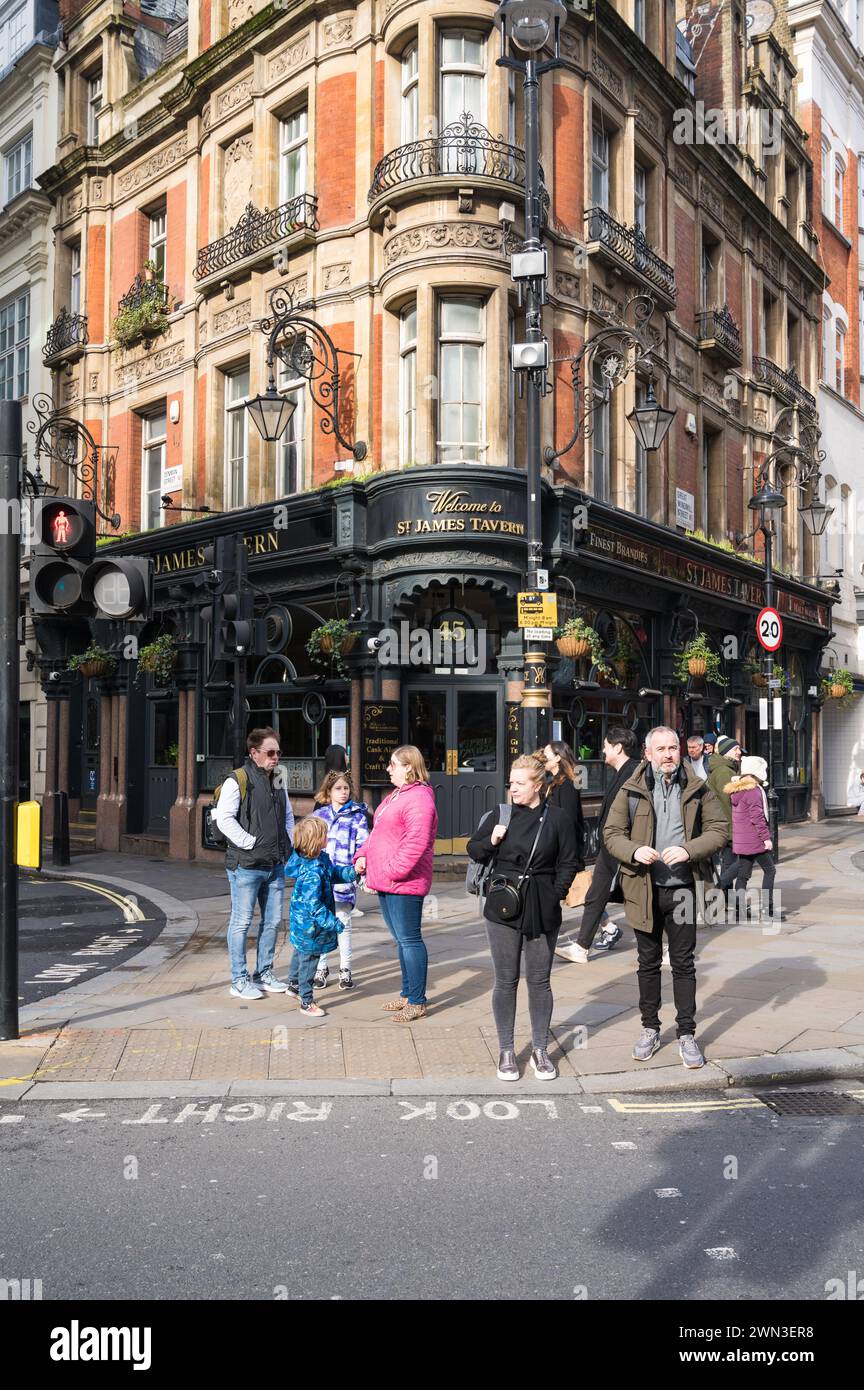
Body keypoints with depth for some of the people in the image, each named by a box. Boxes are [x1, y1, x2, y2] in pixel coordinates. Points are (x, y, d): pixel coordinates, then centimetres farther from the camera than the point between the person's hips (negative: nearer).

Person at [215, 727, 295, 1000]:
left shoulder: (278, 782, 15)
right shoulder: (238, 780, -8)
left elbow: (288, 817, 26)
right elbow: (224, 818, -16)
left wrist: (288, 846, 13)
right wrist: (250, 843, -17)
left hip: (276, 865, 7)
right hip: (246, 865, -7)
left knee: (272, 921, 12)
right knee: (242, 922, 0)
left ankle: (264, 973, 25)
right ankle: (239, 980, 8)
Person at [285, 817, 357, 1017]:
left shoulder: (322, 858, -4)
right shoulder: (312, 872, -33)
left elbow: (333, 872, 15)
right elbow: (314, 905, -33)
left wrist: (351, 872, 0)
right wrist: (333, 923, -31)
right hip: (310, 924, -10)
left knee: (300, 952, 29)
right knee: (309, 959, 4)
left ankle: (293, 984, 50)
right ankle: (306, 1001, 17)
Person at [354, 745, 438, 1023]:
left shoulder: (419, 799, -16)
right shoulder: (395, 796, 18)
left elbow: (416, 843, -24)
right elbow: (378, 833, 24)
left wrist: (395, 870, -23)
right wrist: (363, 855, 10)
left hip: (403, 884, -10)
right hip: (385, 882, 10)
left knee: (409, 939, -3)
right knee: (401, 939, 17)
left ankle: (417, 1001, 5)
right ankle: (407, 993, 28)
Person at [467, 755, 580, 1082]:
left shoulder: (557, 818, -1)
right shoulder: (500, 815, 3)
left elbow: (568, 862, 3)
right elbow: (473, 850, 10)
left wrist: (556, 894, -7)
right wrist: (491, 840, -9)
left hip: (542, 911, -1)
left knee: (539, 981, 8)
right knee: (506, 981, 6)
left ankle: (540, 1049, 21)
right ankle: (506, 1051, 17)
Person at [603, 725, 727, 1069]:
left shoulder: (697, 789, 1)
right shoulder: (632, 790, -2)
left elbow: (718, 829, 0)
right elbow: (611, 833, 0)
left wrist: (689, 850, -18)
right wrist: (634, 851, -20)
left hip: (682, 888, 0)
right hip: (644, 888, 0)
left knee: (683, 963, 7)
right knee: (648, 962, 13)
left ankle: (687, 1035, 18)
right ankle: (650, 1029, 27)